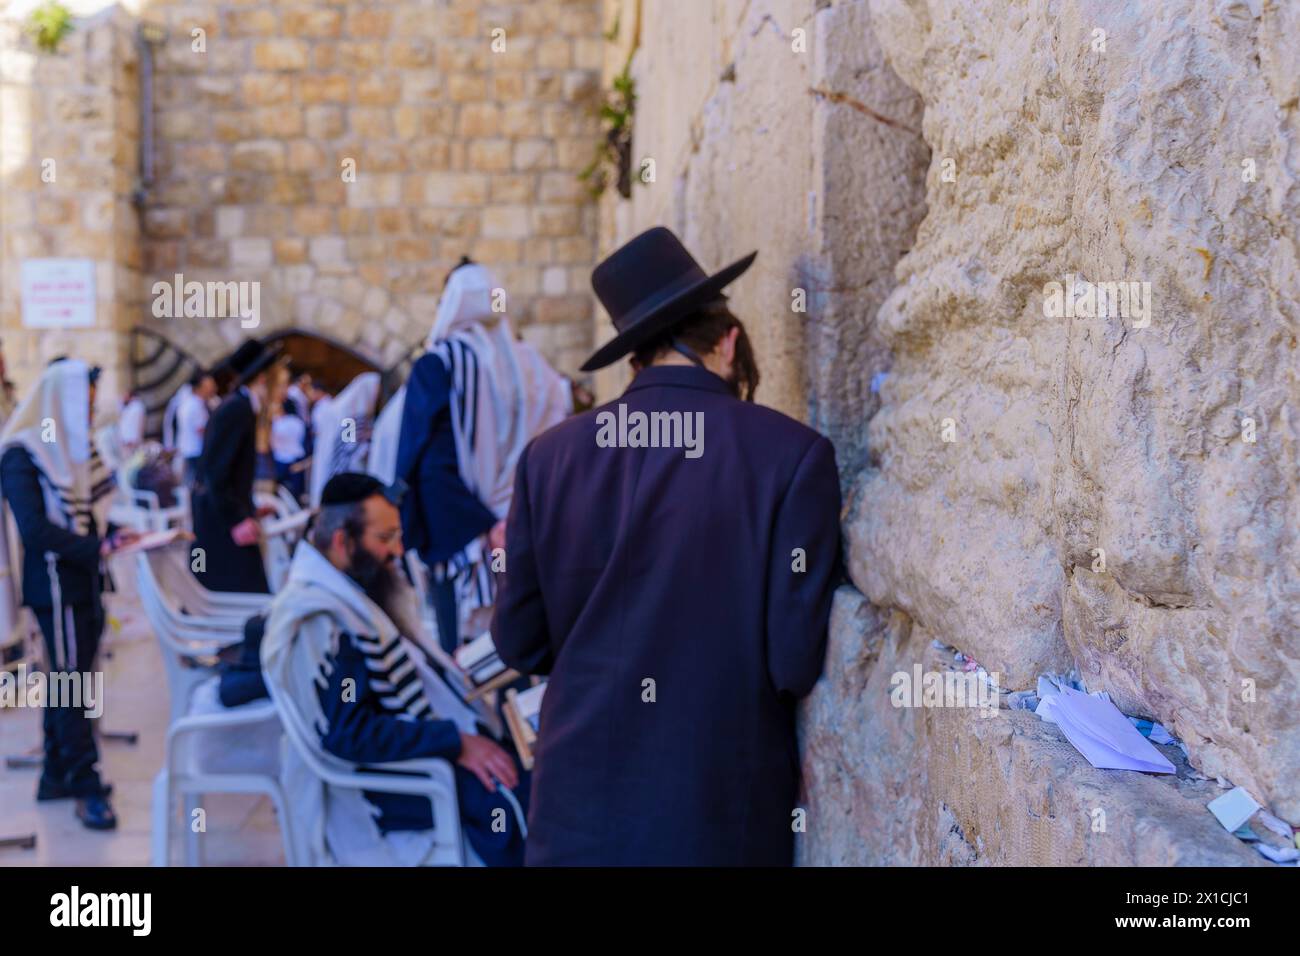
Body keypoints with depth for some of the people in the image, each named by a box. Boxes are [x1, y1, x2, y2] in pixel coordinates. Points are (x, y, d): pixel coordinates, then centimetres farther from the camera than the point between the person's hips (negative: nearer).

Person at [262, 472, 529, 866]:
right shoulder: (317, 622, -21)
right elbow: (350, 736, -26)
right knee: (513, 798, -26)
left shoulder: (353, 589, 7)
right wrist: (456, 743, -25)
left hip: (428, 739, 10)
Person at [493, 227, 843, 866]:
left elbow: (519, 643, 4)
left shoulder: (549, 456, -3)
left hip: (580, 809, 2)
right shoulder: (794, 454, -12)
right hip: (723, 815, -2)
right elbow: (797, 660, -13)